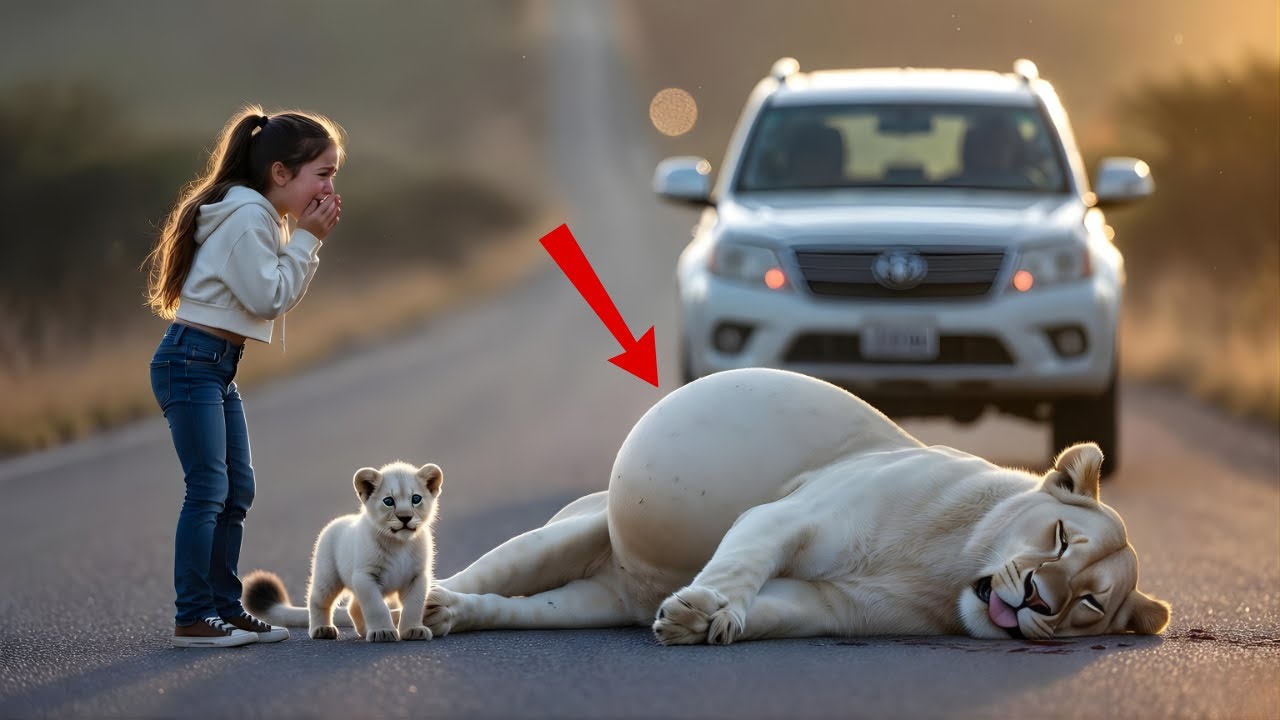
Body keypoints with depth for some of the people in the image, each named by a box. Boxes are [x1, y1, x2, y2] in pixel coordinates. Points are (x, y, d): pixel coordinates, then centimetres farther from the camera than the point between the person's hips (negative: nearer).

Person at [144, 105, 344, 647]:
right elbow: (268, 297, -17)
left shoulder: (263, 217, 14)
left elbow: (278, 296, 17)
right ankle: (193, 619, -9)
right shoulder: (246, 216, -16)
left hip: (219, 366, 10)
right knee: (209, 489, -11)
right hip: (192, 362, -10)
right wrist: (308, 239, -11)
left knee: (237, 490, 11)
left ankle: (226, 609, 16)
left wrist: (309, 241, 5)